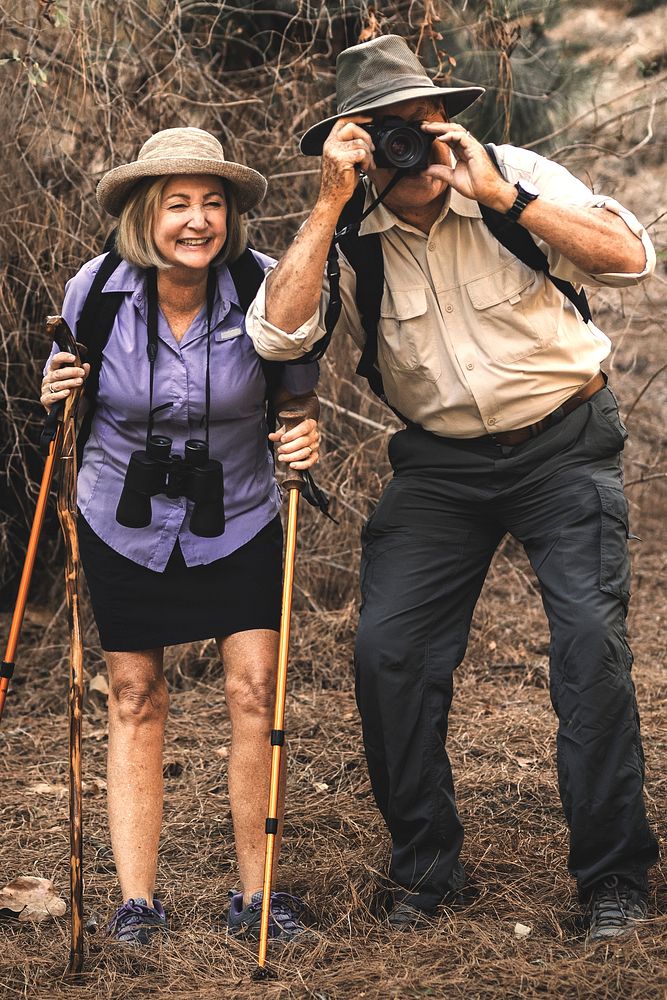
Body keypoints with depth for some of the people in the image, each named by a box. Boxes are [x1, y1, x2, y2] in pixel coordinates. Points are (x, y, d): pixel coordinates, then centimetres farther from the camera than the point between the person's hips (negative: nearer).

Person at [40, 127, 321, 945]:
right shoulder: (95, 291, -14)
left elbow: (298, 394, -1)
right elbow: (64, 398, 4)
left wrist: (306, 432, -21)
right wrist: (55, 398, -18)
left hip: (239, 522, 0)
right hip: (123, 526, 1)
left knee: (256, 693, -8)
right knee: (134, 701, 5)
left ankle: (254, 894, 6)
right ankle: (136, 899, 12)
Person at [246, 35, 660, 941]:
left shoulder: (515, 178, -9)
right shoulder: (352, 236, -6)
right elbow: (277, 333, -22)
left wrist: (504, 197, -26)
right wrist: (329, 203, -24)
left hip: (563, 447, -2)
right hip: (442, 464, 2)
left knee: (592, 642, -13)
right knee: (388, 648, -7)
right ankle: (424, 869, 12)